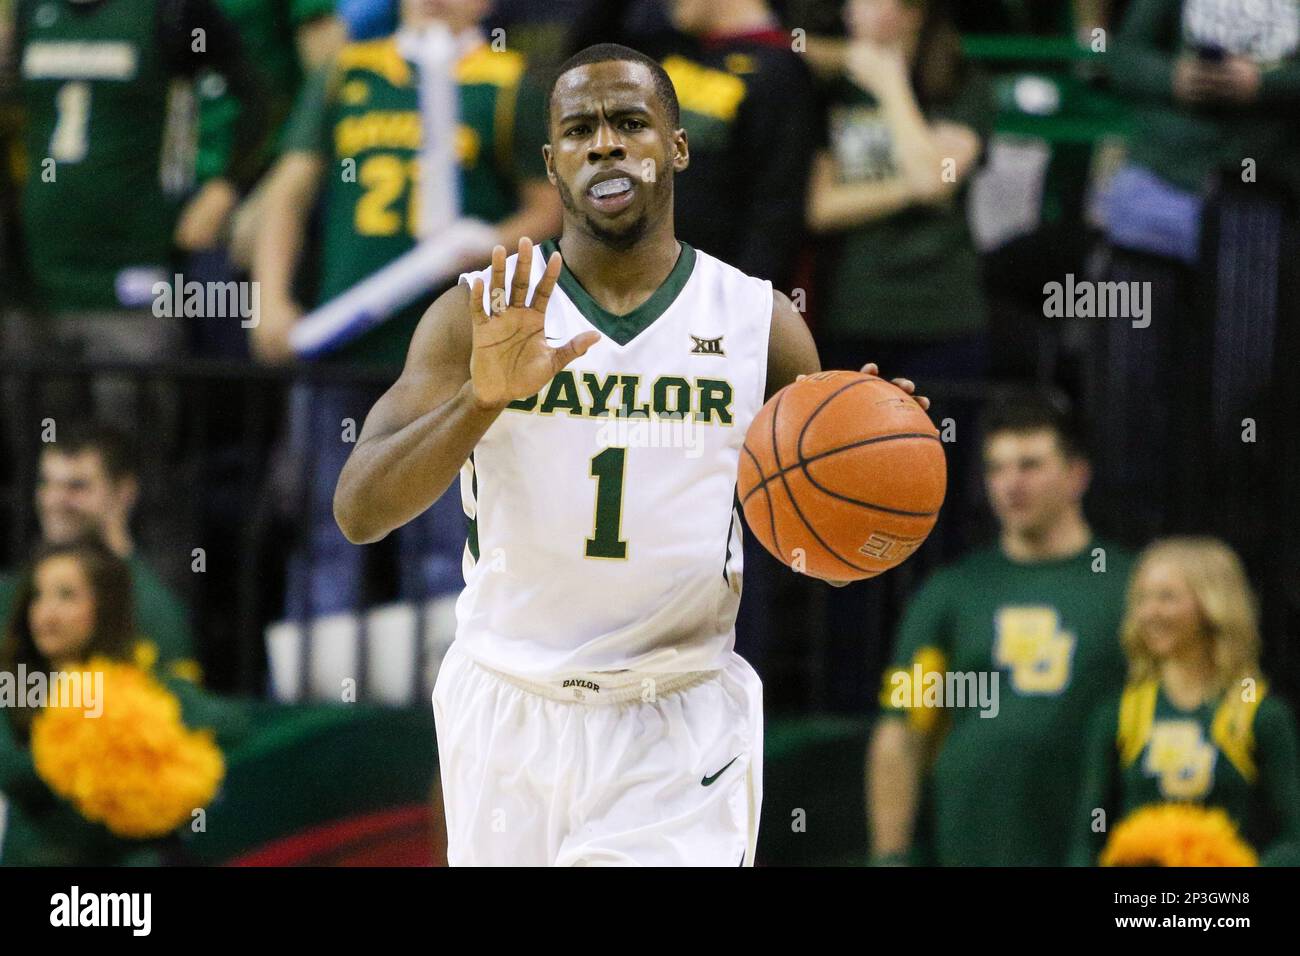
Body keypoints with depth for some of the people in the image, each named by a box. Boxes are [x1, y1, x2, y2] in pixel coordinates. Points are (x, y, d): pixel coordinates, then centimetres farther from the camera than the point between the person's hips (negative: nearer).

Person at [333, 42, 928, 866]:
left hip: (681, 735, -1)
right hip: (510, 713, 1)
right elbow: (358, 511, -12)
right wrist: (482, 398, -28)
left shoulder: (759, 323, 0)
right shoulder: (478, 316, -2)